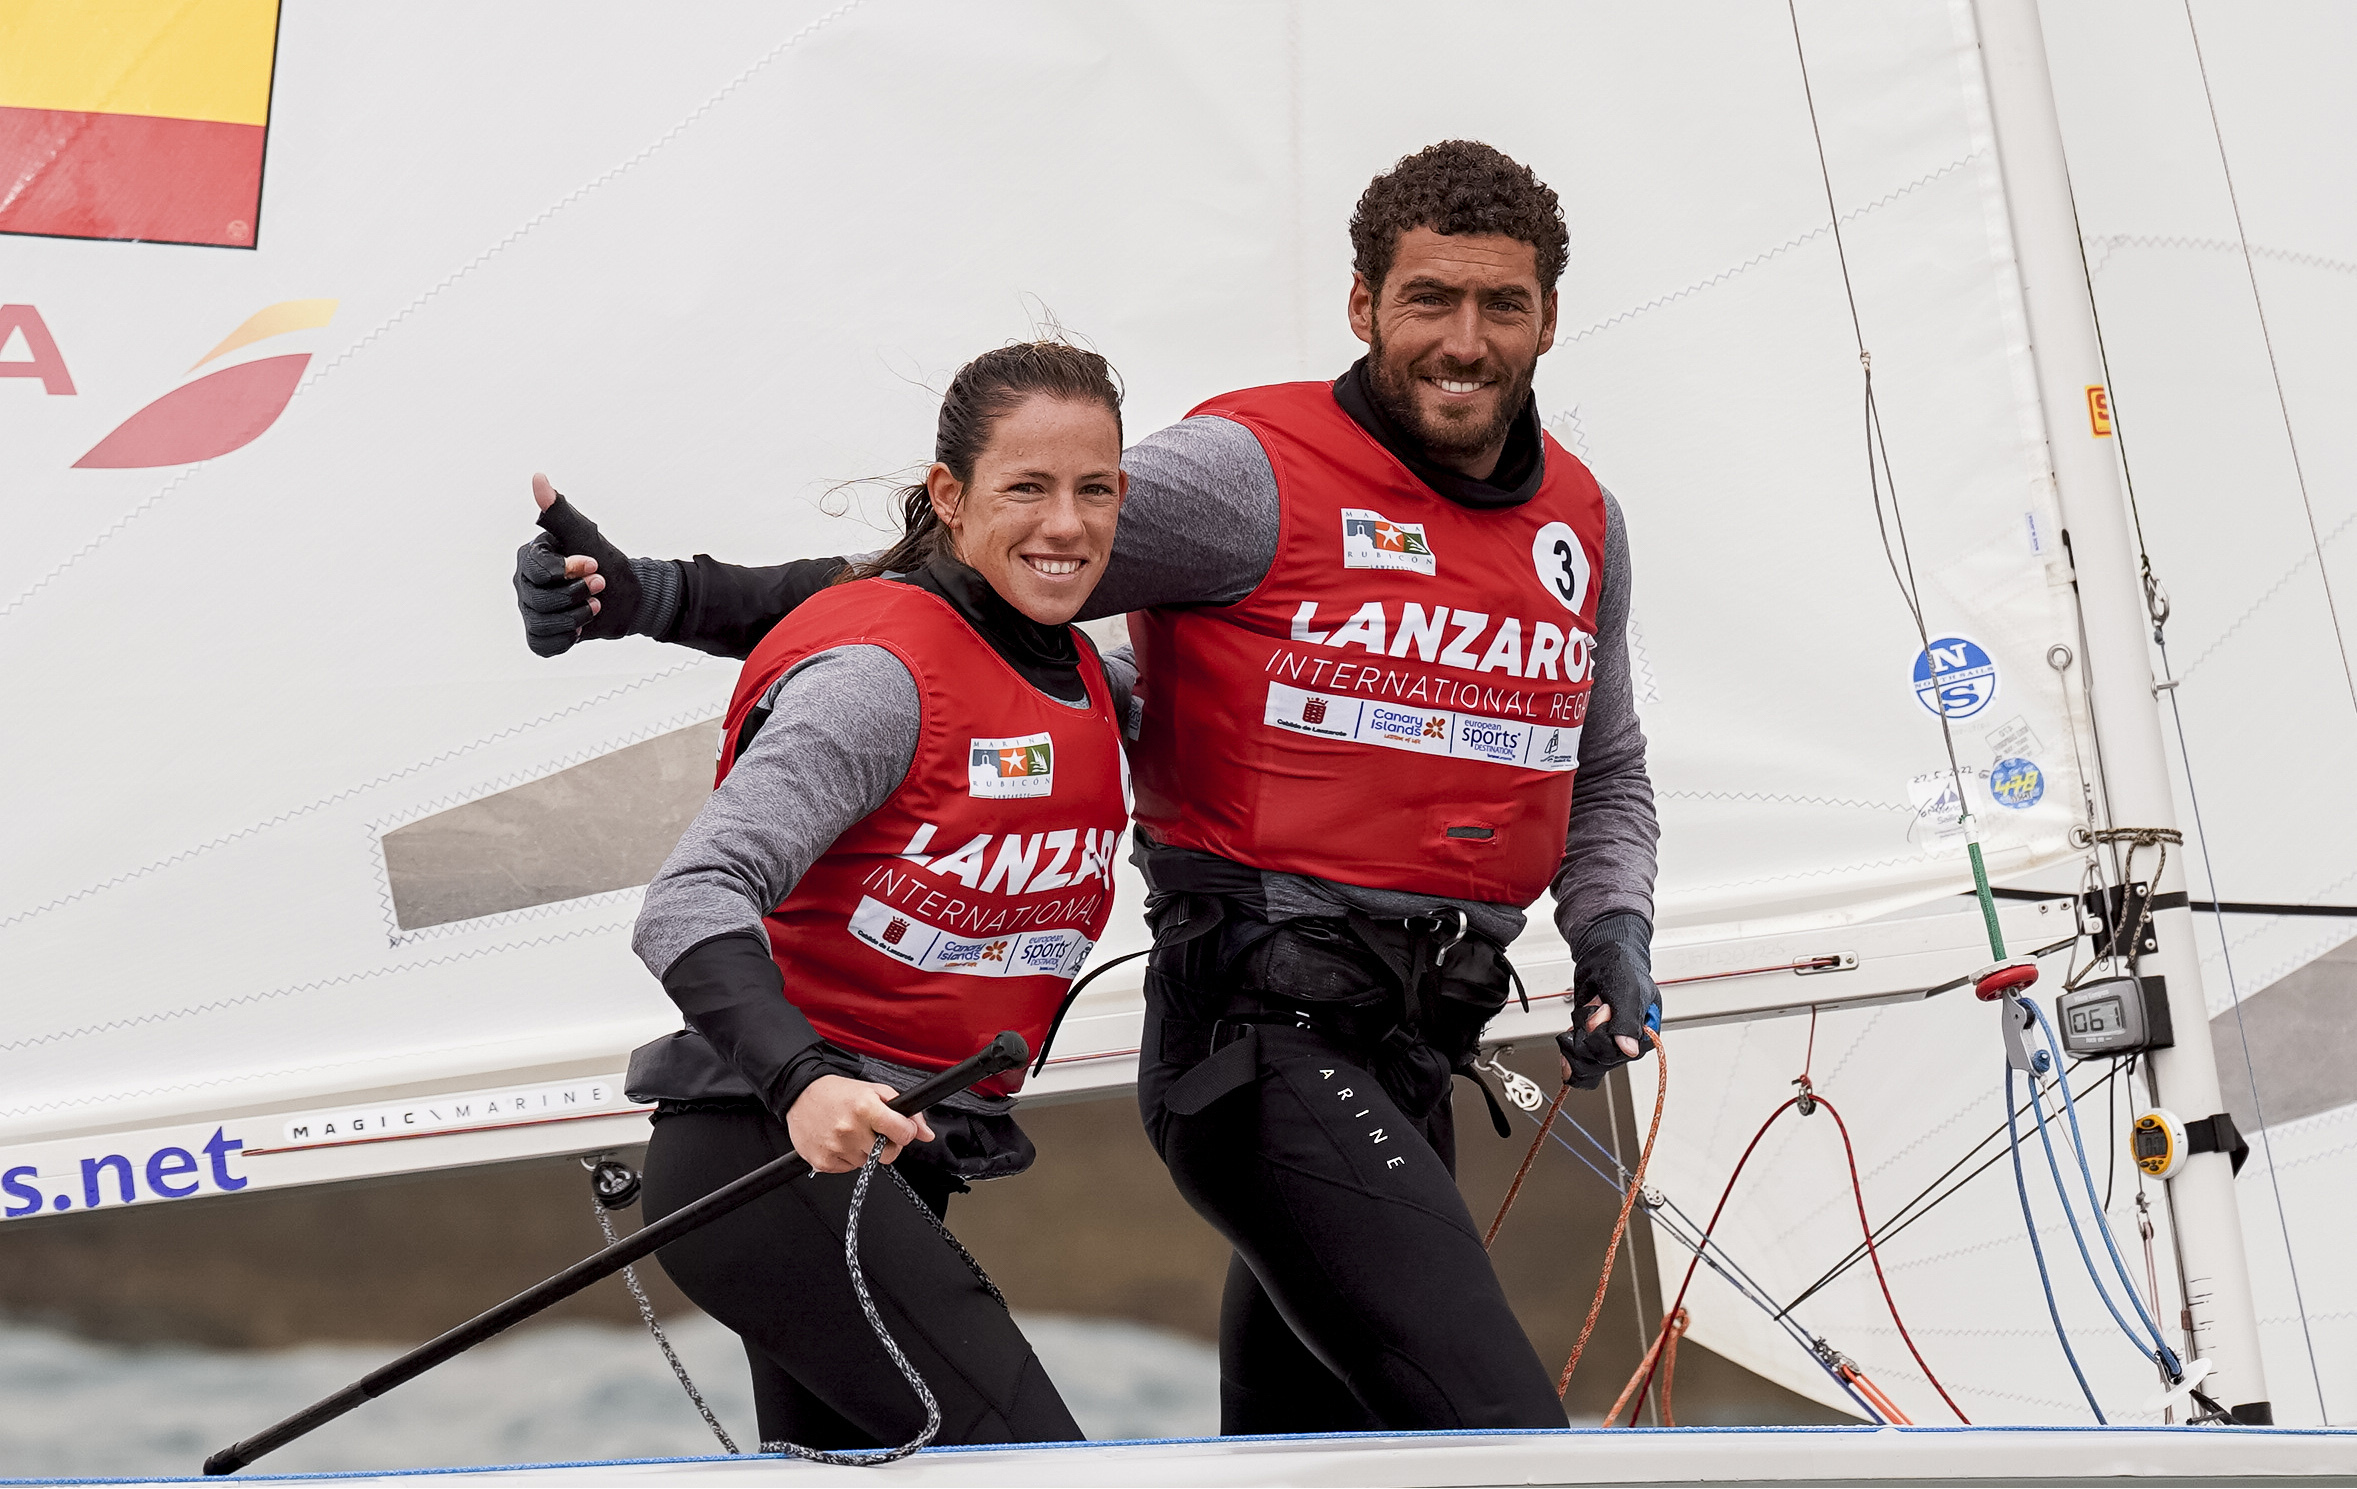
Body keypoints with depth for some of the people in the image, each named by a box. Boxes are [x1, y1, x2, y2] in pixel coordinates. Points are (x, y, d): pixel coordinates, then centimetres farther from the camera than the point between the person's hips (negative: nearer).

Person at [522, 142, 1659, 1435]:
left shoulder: (1581, 524, 11)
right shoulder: (1250, 476, -10)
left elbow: (1607, 776, 25)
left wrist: (1614, 936, 4)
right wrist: (660, 595, -19)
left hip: (1408, 1059, 8)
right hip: (1266, 1033, -8)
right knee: (1500, 1442, -21)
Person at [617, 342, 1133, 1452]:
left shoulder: (1084, 682, 11)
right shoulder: (882, 671, -15)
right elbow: (693, 901, -25)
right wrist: (801, 1083, -40)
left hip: (894, 1168, 9)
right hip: (763, 1145, -9)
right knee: (1040, 1469, -17)